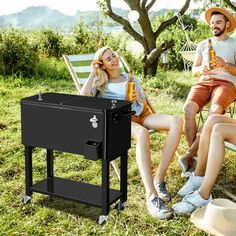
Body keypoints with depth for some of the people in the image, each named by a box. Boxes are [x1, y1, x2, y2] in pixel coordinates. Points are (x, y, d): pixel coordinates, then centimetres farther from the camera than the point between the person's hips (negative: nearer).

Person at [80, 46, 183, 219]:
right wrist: (93, 72, 6)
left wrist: (139, 99, 1)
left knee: (176, 122, -28)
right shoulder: (100, 83, 19)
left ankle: (159, 179, -29)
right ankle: (151, 196, -52)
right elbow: (84, 95, -4)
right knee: (142, 134, -43)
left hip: (142, 115, 5)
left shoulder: (131, 79, 30)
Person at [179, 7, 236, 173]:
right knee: (188, 108, -32)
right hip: (204, 82, 3)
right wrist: (201, 69, -4)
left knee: (215, 110, -37)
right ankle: (194, 158, -30)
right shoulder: (203, 44, 25)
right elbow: (194, 70, 20)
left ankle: (190, 154, -34)